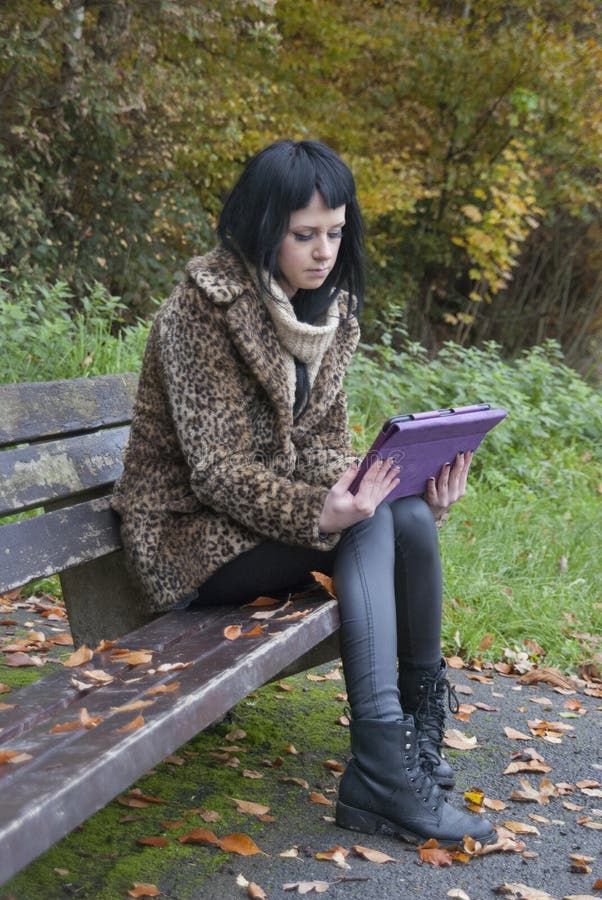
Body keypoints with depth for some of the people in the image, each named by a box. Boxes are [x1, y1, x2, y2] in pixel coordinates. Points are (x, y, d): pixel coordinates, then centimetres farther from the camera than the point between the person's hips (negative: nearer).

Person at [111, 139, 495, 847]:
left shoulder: (330, 309, 4)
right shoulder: (201, 308, -18)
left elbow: (321, 442, 4)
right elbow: (218, 470, -22)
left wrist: (409, 487, -15)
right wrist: (320, 515, -40)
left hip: (275, 505, 7)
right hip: (191, 535, -6)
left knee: (410, 517, -20)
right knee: (371, 527, -28)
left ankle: (420, 732, -8)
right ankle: (380, 775, -30)